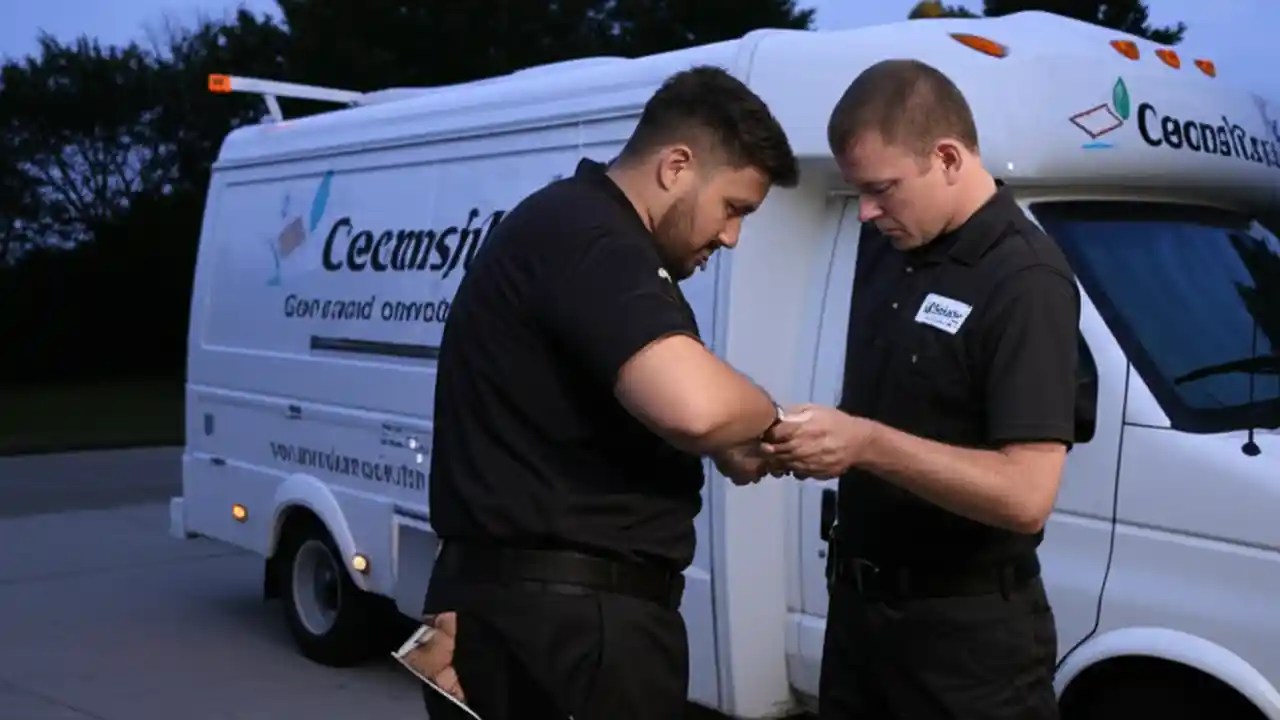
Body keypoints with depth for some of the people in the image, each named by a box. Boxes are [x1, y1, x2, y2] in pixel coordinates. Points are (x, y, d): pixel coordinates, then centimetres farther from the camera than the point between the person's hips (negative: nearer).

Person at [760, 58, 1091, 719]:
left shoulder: (1024, 282, -20)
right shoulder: (885, 245, 4)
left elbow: (1027, 495, -26)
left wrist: (865, 443, -28)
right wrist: (815, 438, -3)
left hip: (966, 630, -7)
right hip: (857, 602, 7)